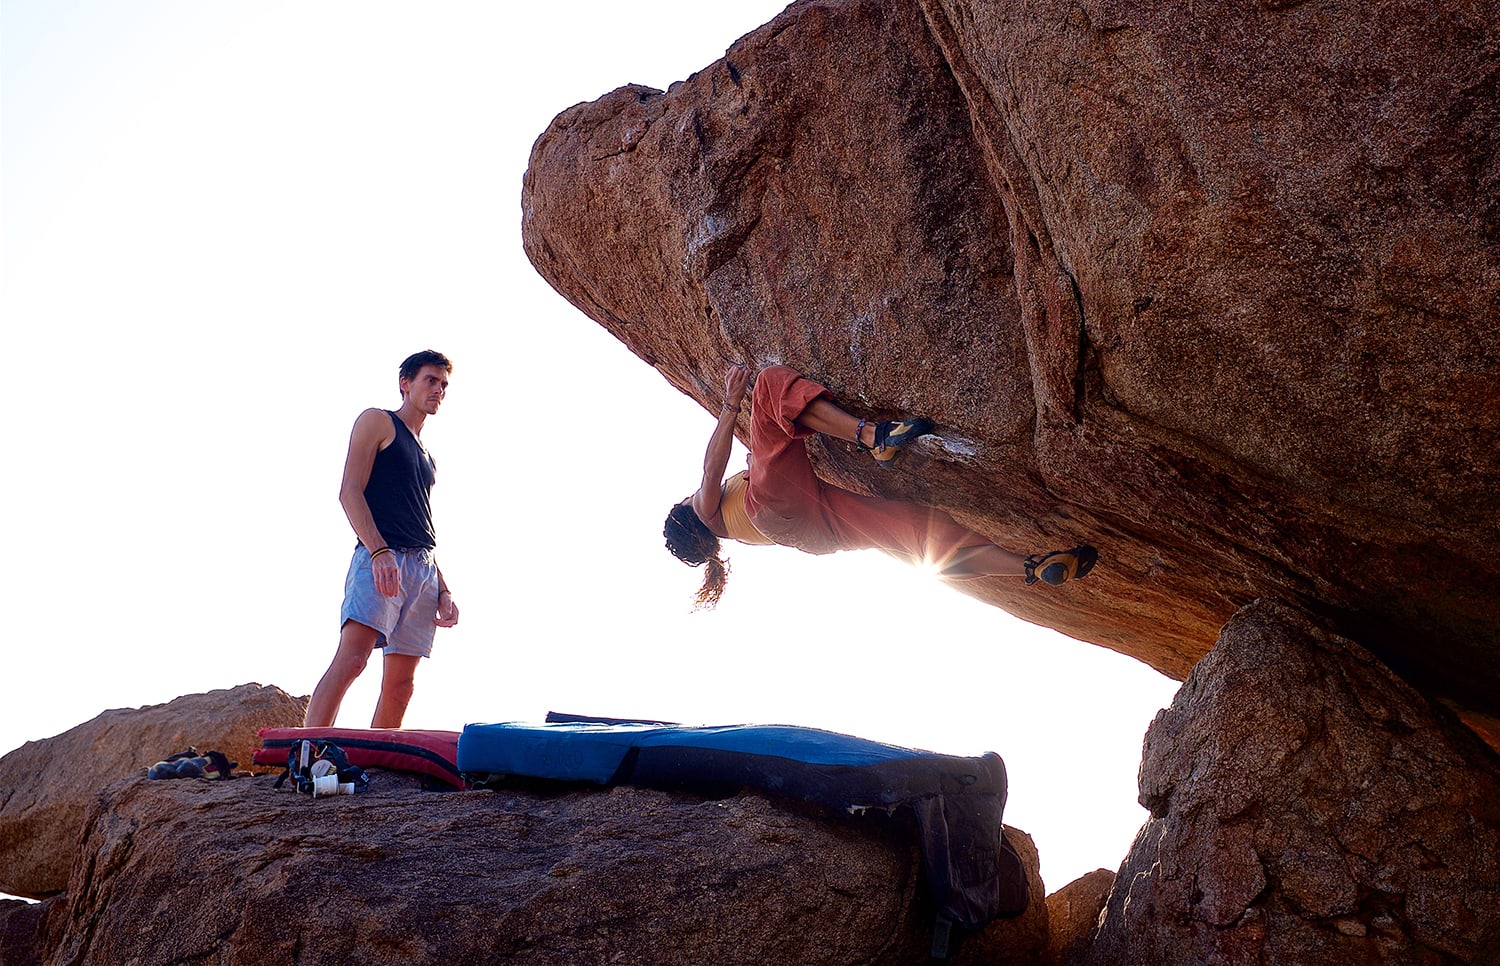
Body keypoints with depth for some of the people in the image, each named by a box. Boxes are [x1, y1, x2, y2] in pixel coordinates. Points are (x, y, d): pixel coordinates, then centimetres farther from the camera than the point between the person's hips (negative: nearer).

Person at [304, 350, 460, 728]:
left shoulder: (426, 456, 28)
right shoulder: (377, 422, 8)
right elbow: (350, 491, -6)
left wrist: (443, 590, 18)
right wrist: (379, 552, -20)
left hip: (423, 569, 8)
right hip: (381, 558, -7)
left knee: (401, 683, 1)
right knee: (351, 657, -23)